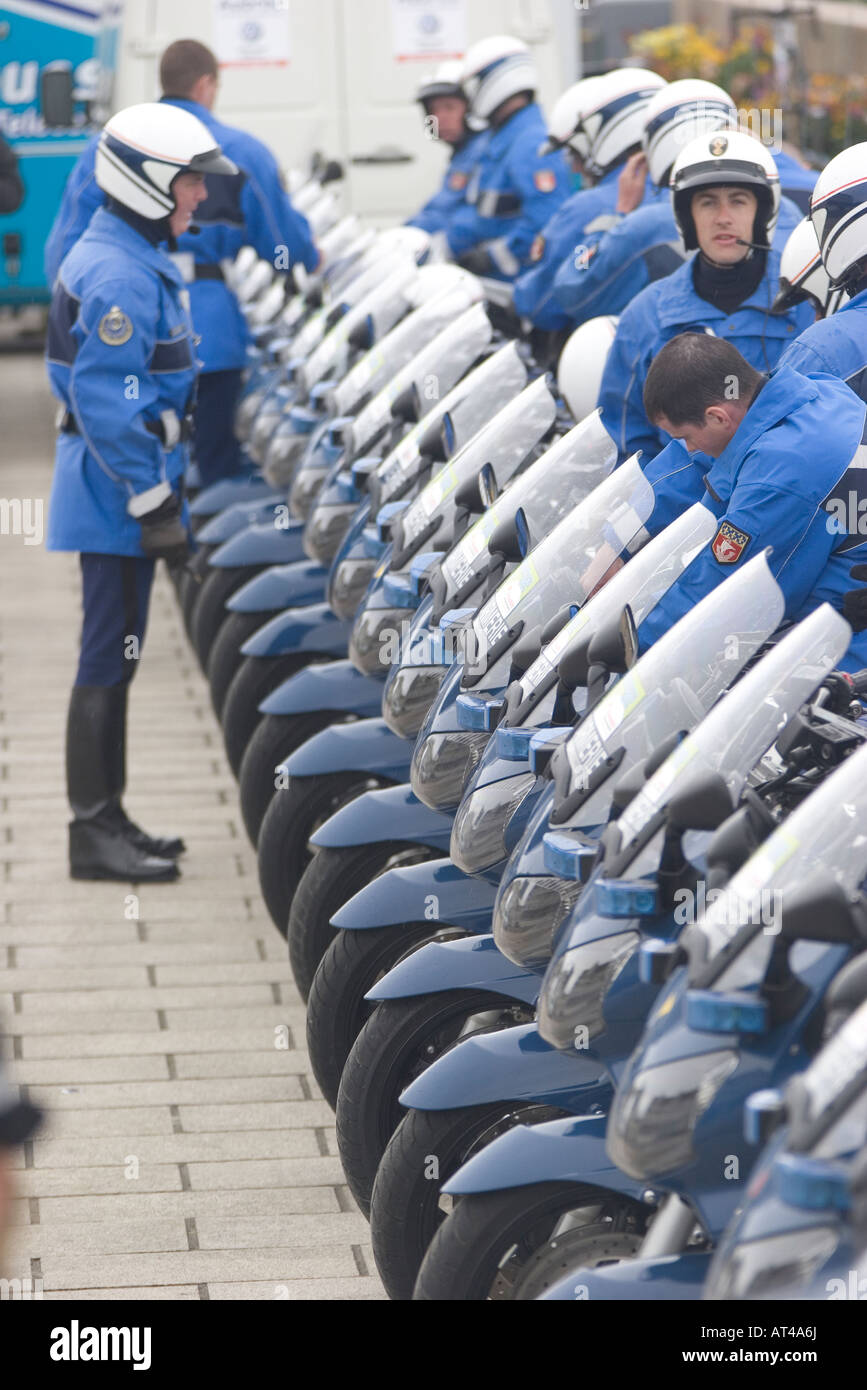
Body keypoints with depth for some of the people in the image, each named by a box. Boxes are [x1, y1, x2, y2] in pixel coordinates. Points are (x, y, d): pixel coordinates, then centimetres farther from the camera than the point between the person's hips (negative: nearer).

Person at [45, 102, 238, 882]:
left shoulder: (135, 260, 15)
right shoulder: (118, 276, -19)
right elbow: (109, 405, -24)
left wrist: (164, 491, 24)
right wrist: (153, 503, -21)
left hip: (119, 490, 10)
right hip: (116, 493, -10)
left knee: (113, 657, 14)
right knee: (109, 657, -5)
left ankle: (105, 818, 21)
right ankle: (95, 832, -1)